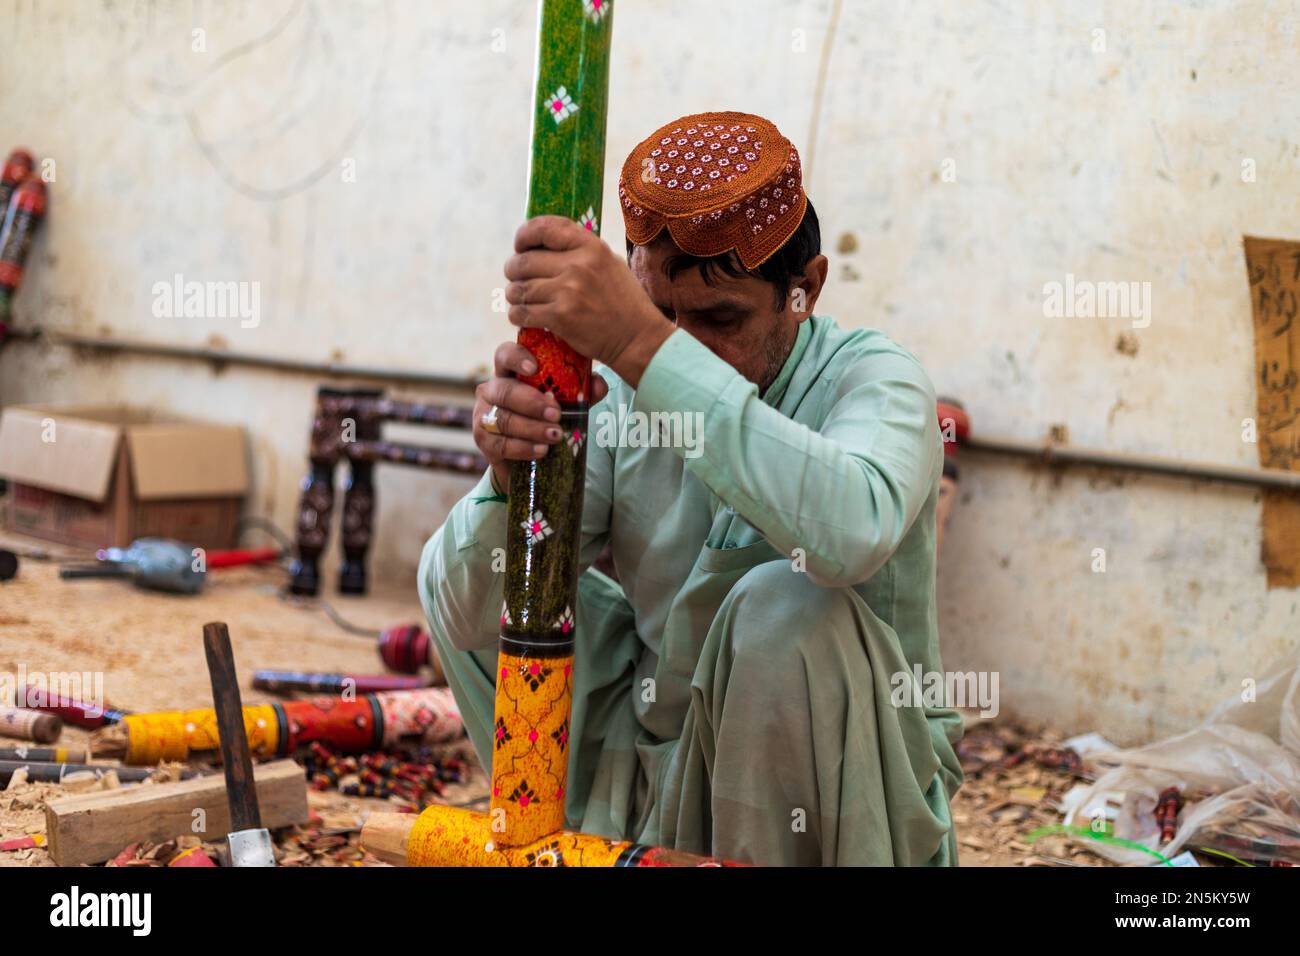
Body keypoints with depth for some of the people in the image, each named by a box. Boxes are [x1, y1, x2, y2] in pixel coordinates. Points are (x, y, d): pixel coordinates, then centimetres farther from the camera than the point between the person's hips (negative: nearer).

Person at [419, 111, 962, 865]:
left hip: (855, 795, -4)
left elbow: (854, 530, -44)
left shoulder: (875, 380, -17)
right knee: (467, 568, 1)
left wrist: (646, 345, -47)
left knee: (785, 604, -33)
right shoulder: (621, 393, -6)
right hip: (669, 756, 5)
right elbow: (465, 619, -11)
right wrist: (509, 477, -33)